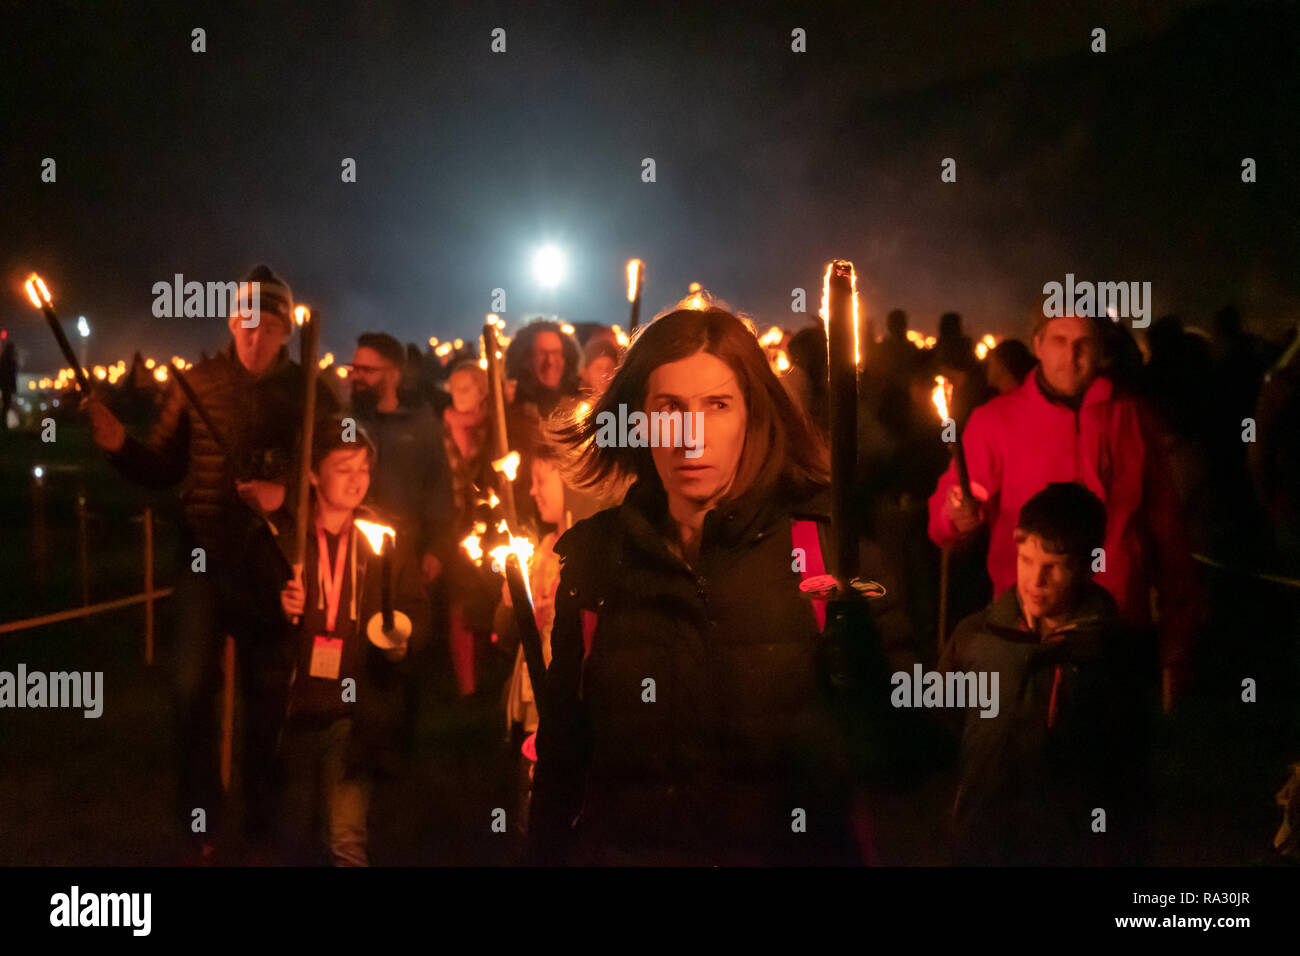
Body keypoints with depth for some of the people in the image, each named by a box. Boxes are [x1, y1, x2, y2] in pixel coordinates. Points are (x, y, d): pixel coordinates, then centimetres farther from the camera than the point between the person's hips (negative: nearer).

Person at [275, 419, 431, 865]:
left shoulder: (387, 538, 6)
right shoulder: (282, 536, 4)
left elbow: (417, 610, 9)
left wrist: (403, 637, -12)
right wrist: (279, 611, -12)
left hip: (354, 714, -1)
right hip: (295, 709, 1)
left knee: (347, 839, -13)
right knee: (290, 835, 12)